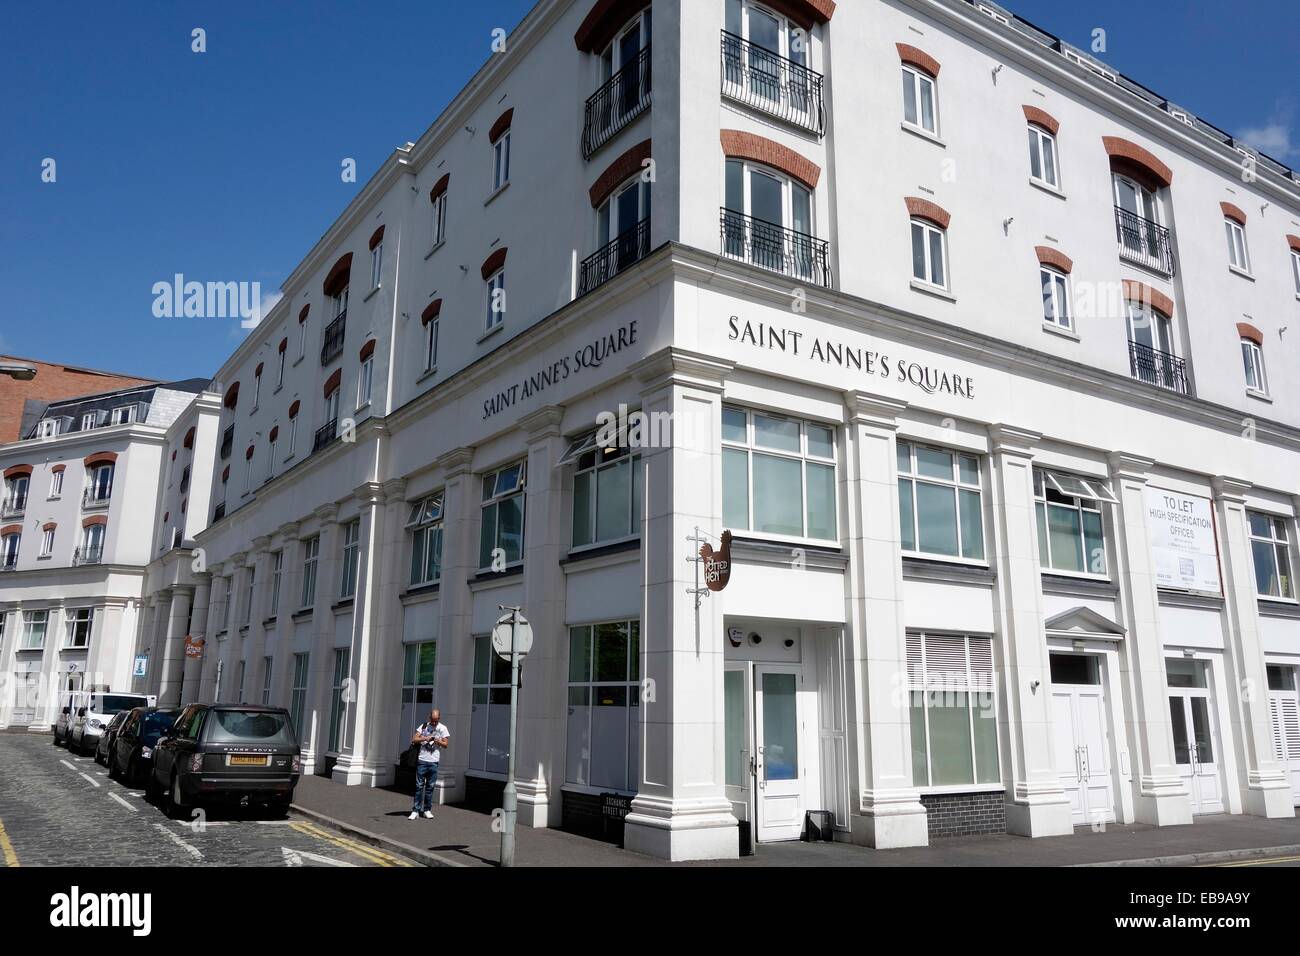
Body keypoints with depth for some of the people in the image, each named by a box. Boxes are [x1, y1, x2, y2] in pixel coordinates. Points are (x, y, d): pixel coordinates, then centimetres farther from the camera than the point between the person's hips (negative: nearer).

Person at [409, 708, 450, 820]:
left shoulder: (442, 728, 5)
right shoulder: (423, 726, 6)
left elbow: (446, 744, 2)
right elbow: (414, 739, 1)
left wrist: (438, 741, -17)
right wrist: (425, 738, -14)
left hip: (434, 761, 0)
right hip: (422, 760, 0)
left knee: (430, 787, 6)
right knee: (419, 786, -1)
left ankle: (427, 810, 15)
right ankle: (416, 811, 2)